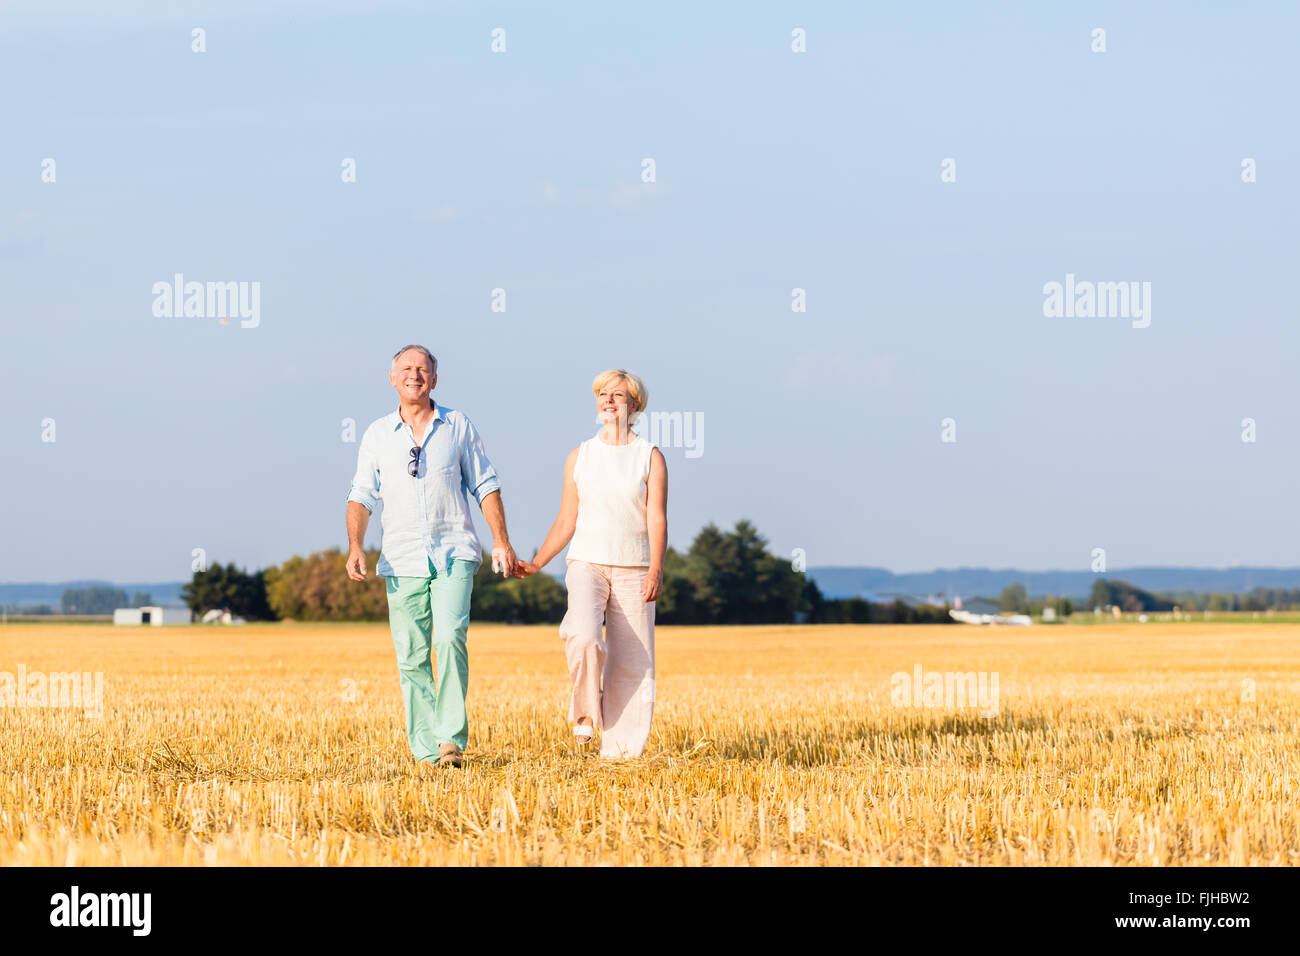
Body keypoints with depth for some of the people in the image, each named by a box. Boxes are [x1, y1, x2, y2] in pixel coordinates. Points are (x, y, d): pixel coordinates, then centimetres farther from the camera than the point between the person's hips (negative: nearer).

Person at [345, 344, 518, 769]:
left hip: (453, 555, -2)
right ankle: (425, 750, 4)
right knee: (411, 658, -1)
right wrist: (355, 546, -7)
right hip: (402, 560, 2)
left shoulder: (458, 426, 8)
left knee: (450, 638, -20)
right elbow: (361, 497, 8)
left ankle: (452, 737, -20)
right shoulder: (377, 435, 10)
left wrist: (501, 541, 3)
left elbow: (485, 486, 11)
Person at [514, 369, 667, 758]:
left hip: (633, 570, -1)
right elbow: (566, 522, 13)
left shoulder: (650, 457, 4)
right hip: (586, 563, 1)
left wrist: (656, 569, -18)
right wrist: (536, 564, 2)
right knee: (582, 637, -26)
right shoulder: (579, 457, 11)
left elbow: (657, 520, -4)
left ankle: (623, 749, 4)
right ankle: (586, 714, -7)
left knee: (632, 664, -3)